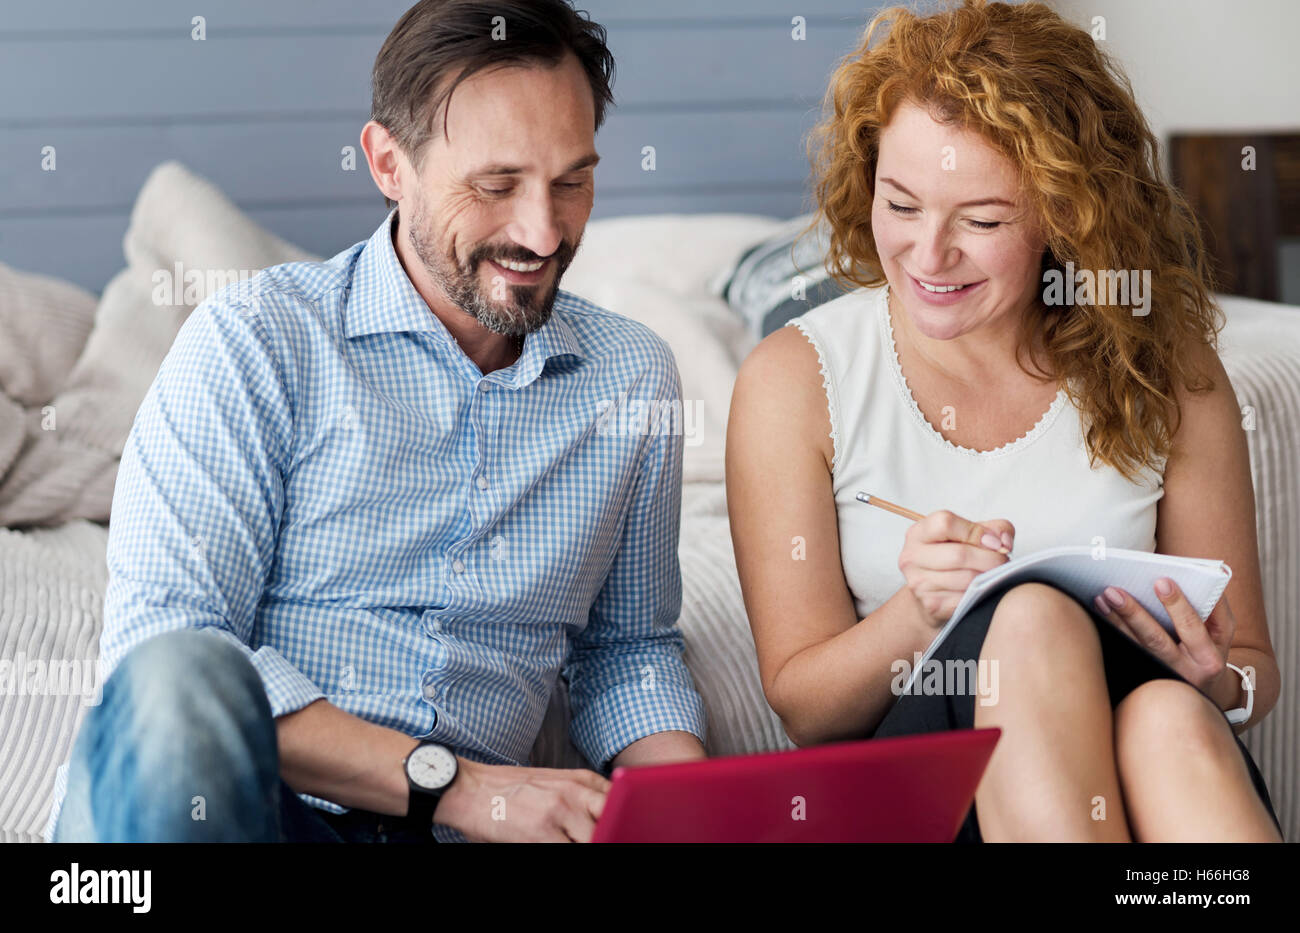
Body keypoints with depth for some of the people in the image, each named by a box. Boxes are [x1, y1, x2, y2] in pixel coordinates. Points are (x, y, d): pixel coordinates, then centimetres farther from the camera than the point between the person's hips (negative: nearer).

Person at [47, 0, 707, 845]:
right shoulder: (255, 340, -2)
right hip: (244, 805, -2)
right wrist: (451, 784, -18)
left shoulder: (634, 378, 13)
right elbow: (161, 643, -12)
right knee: (183, 681, -36)